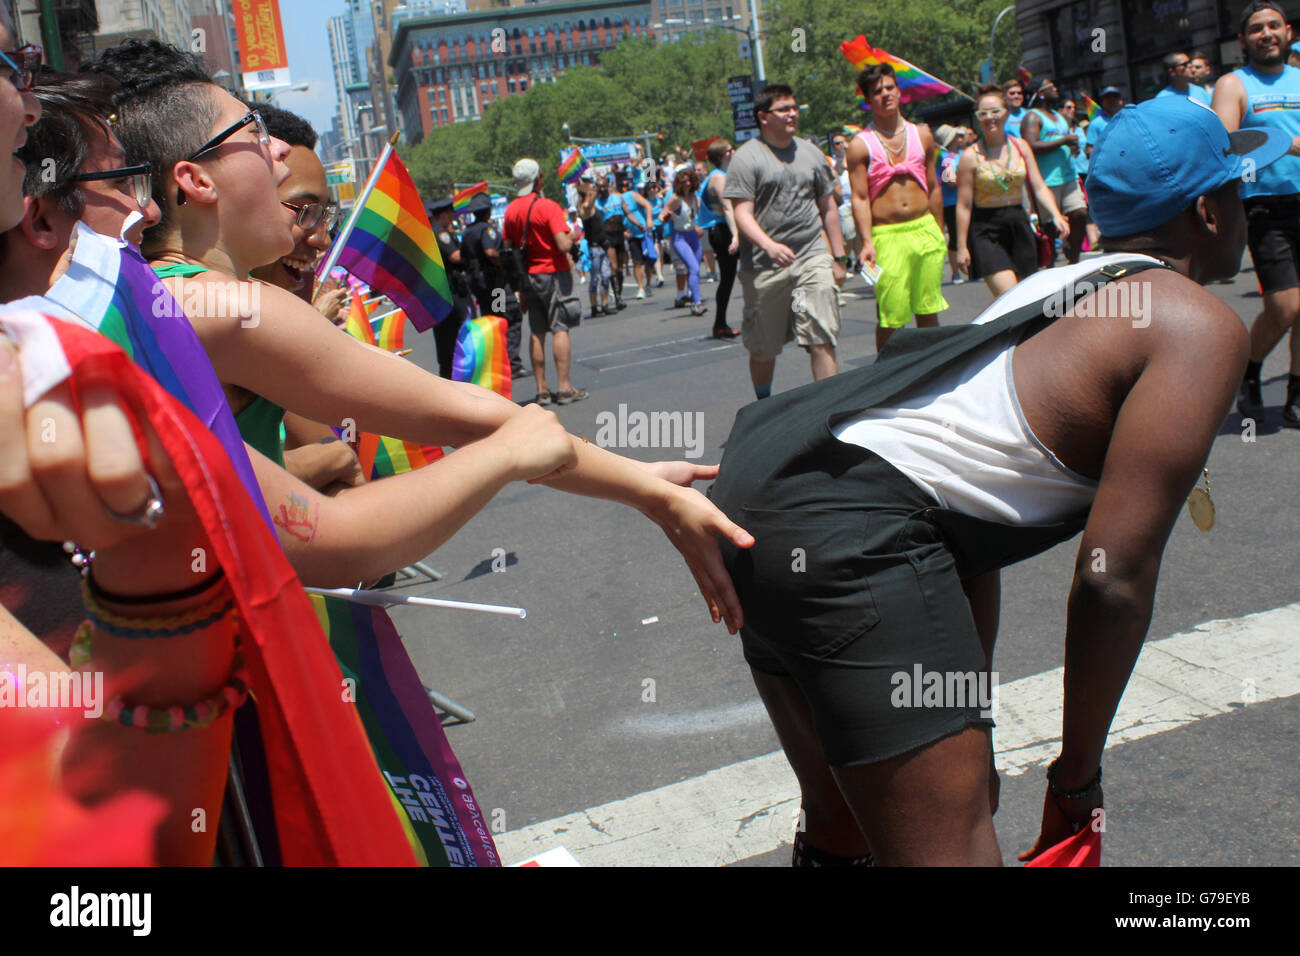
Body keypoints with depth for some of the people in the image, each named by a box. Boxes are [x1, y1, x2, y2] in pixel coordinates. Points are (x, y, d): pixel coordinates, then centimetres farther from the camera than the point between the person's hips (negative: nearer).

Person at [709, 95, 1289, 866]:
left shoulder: (1060, 288, 25)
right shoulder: (1200, 326, -1)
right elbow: (1114, 576, -9)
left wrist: (967, 726, 33)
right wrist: (1078, 777, 5)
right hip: (848, 526, -10)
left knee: (840, 827, 27)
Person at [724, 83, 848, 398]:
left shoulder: (811, 153, 14)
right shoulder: (746, 158, -2)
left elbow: (828, 208, 20)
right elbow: (742, 213, -11)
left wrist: (838, 258, 16)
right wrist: (769, 245, -28)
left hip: (813, 257, 3)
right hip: (764, 265, -3)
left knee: (822, 341, -8)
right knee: (763, 348, 8)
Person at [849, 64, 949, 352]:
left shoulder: (922, 135, 11)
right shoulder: (861, 145, -1)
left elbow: (933, 189, 16)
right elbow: (860, 198, -7)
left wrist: (939, 234, 14)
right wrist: (867, 243, -17)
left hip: (926, 231, 4)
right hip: (887, 236, -4)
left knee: (929, 312, 9)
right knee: (889, 318, -4)